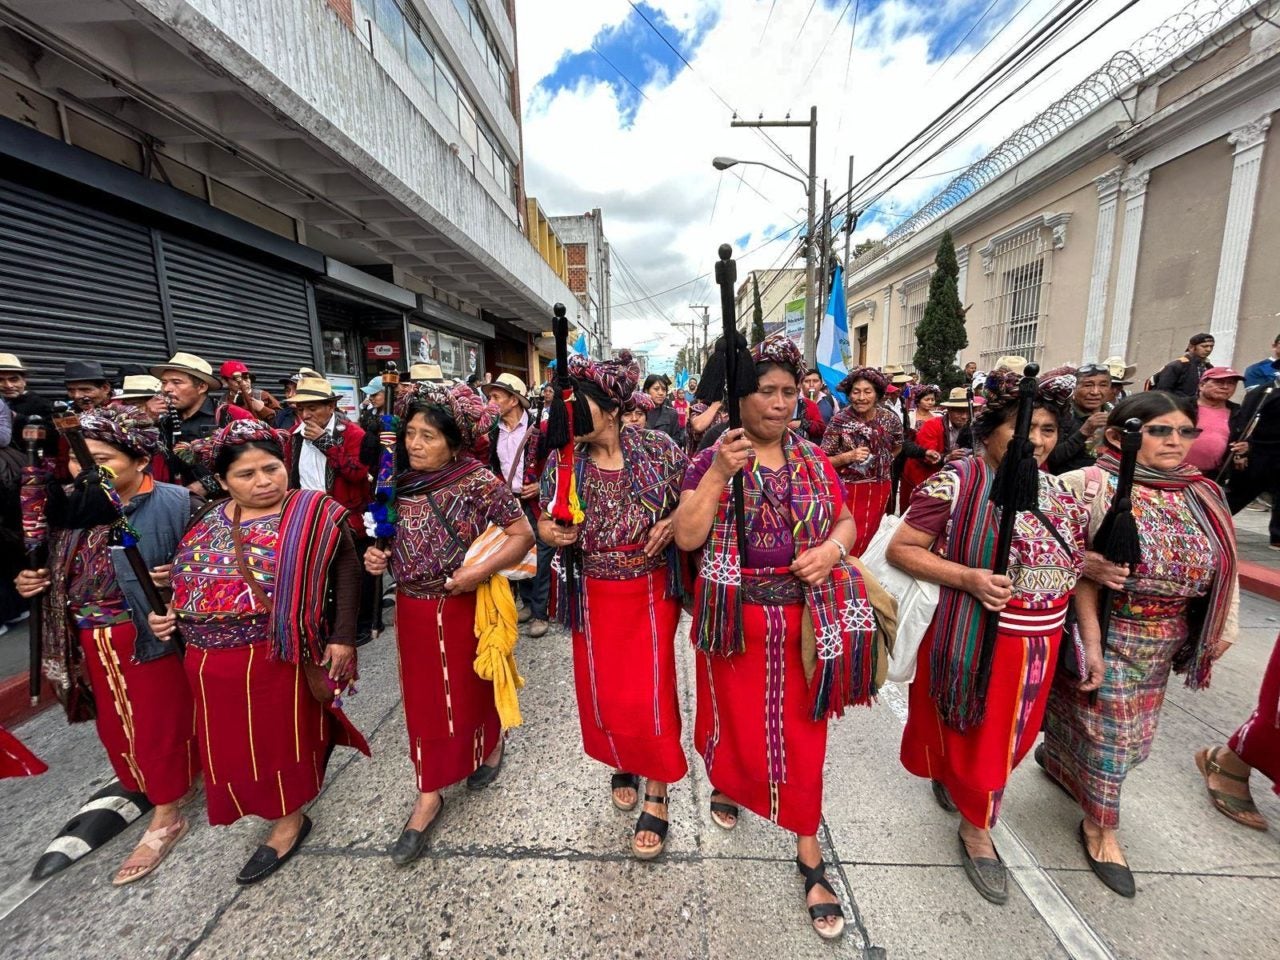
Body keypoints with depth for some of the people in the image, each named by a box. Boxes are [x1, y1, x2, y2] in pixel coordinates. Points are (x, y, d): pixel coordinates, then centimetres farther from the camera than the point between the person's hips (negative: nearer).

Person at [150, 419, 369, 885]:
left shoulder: (314, 514, -13)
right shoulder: (209, 519, 4)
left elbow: (346, 573, -13)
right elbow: (187, 577, 17)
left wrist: (342, 637, -16)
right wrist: (169, 613, -1)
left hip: (279, 653, -5)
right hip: (212, 658, 6)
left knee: (283, 730, 11)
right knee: (236, 738, 20)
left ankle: (291, 819, 33)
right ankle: (272, 802, 45)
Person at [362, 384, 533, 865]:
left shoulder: (477, 480, -18)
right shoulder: (401, 481, 0)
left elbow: (523, 534, -16)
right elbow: (396, 540, 15)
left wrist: (479, 572, -25)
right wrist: (377, 555, -6)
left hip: (460, 609, -4)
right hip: (410, 609, 5)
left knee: (468, 692, 16)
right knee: (422, 700, 14)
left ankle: (491, 744, 47)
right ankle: (429, 797, 32)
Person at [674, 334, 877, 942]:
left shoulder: (815, 460, 3)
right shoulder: (710, 460, -7)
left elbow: (846, 522, 10)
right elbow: (686, 537, -15)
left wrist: (832, 546, -12)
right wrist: (720, 474, -24)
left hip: (803, 617, 2)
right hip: (735, 617, -2)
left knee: (801, 729, 13)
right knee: (735, 716, 17)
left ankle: (809, 852, 34)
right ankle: (725, 782, 52)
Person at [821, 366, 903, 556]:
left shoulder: (891, 419, -3)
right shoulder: (839, 420, -13)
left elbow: (897, 447, 18)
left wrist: (880, 462, 10)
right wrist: (849, 456, -24)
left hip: (879, 488, 4)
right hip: (847, 489, -3)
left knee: (869, 536, 16)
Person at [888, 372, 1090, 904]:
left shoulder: (1058, 492, 4)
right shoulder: (957, 482, -18)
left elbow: (1073, 570, 12)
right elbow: (900, 548, -19)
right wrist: (969, 577, -27)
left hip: (1038, 642, 6)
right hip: (970, 637, -6)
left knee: (1007, 733, 21)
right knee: (966, 730, 11)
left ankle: (976, 828, 48)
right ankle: (967, 810, 42)